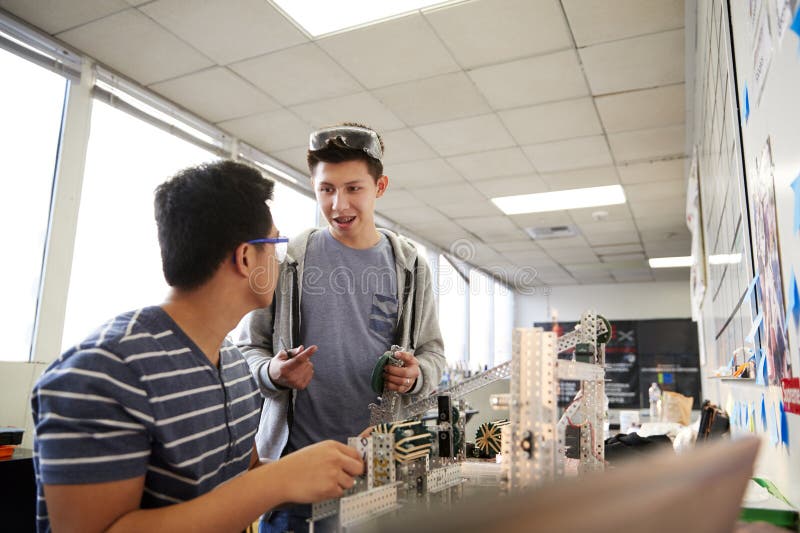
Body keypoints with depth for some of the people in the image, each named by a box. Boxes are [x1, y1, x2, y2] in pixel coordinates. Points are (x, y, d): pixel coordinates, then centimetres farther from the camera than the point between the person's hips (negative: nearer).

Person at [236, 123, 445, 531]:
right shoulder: (286, 260, -4)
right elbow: (248, 347, 3)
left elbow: (432, 350, 8)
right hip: (296, 453, -1)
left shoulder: (410, 266, 2)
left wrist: (416, 376, -13)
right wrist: (271, 373, -18)